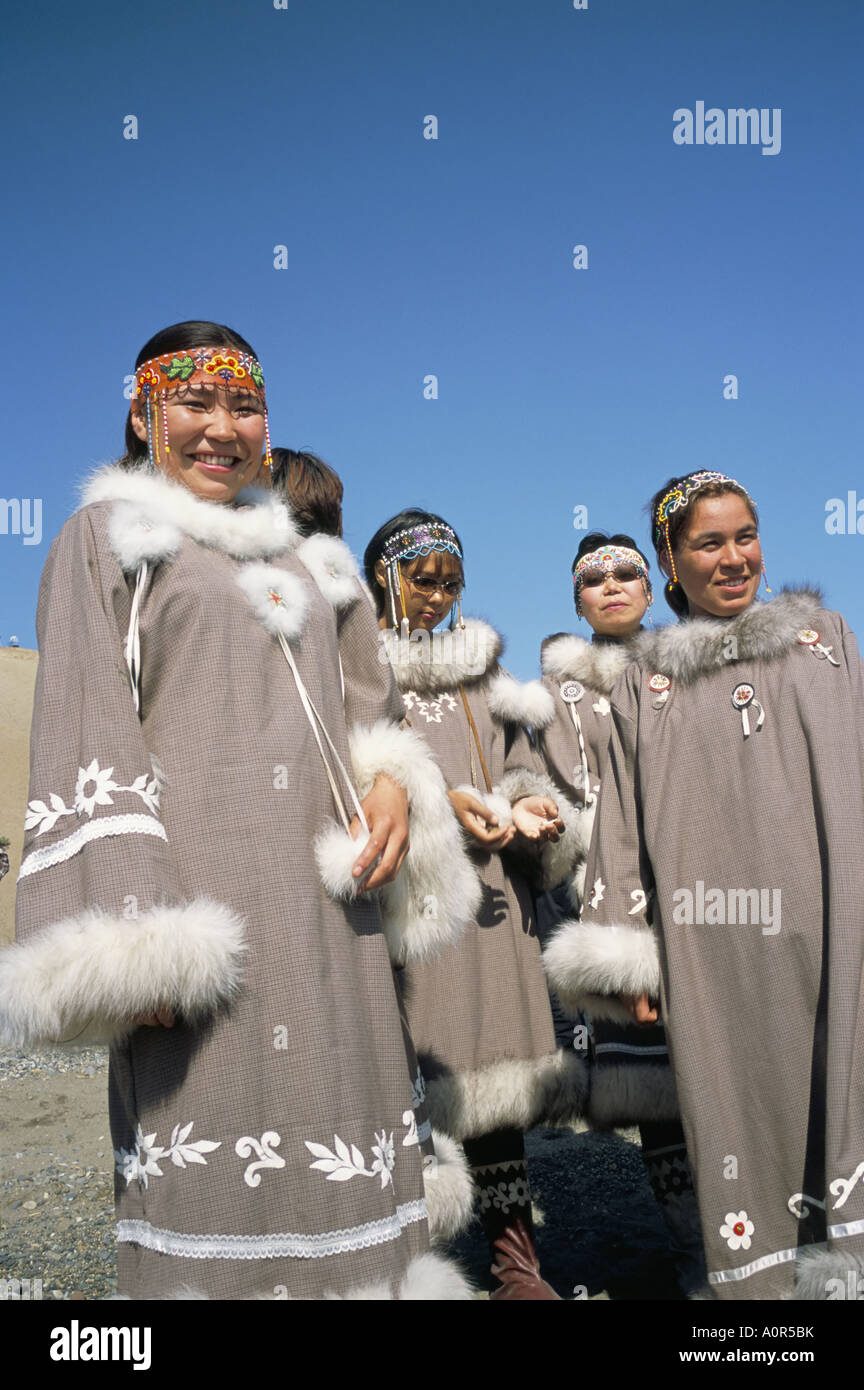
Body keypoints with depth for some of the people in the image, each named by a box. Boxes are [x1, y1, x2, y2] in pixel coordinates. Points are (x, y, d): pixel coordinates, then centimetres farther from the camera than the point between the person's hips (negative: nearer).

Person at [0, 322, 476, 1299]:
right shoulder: (108, 536, 6)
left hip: (328, 895, 5)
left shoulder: (304, 559, 22)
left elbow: (365, 707, 23)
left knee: (344, 1122, 6)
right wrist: (130, 942, -14)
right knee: (214, 1166, -5)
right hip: (203, 880, -5)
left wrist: (392, 785, -1)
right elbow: (86, 743, -4)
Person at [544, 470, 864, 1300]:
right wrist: (626, 956, 2)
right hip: (711, 944, 0)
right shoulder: (646, 683, 12)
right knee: (735, 1100, 1)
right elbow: (622, 825, 8)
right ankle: (762, 1278, 15)